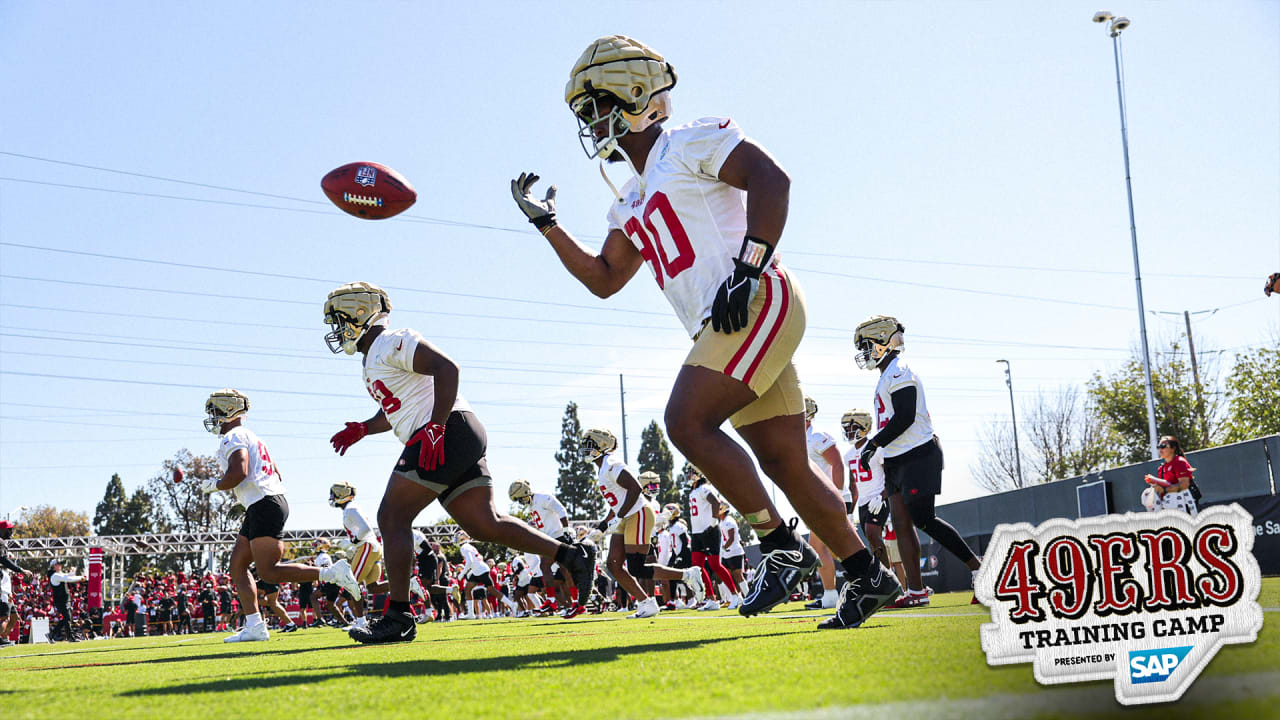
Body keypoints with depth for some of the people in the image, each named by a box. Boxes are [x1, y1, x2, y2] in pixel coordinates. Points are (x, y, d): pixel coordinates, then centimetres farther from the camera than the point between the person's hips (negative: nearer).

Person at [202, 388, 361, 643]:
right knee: (237, 564, 9)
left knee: (269, 572, -12)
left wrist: (213, 485, -3)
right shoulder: (250, 437, 25)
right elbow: (276, 474, 28)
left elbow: (238, 473, -21)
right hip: (271, 502, 10)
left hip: (264, 505, -10)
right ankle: (254, 627, 5)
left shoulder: (233, 437, -6)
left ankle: (332, 573, -16)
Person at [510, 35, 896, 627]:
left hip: (756, 305, -9)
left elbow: (771, 179, -14)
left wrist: (747, 267, -23)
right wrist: (546, 224, 23)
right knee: (786, 465, 7)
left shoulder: (692, 143, -1)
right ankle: (868, 577, 14)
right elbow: (604, 279, 28)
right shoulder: (632, 203, 25)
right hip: (724, 329, 9)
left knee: (686, 421, -19)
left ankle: (783, 546, -11)